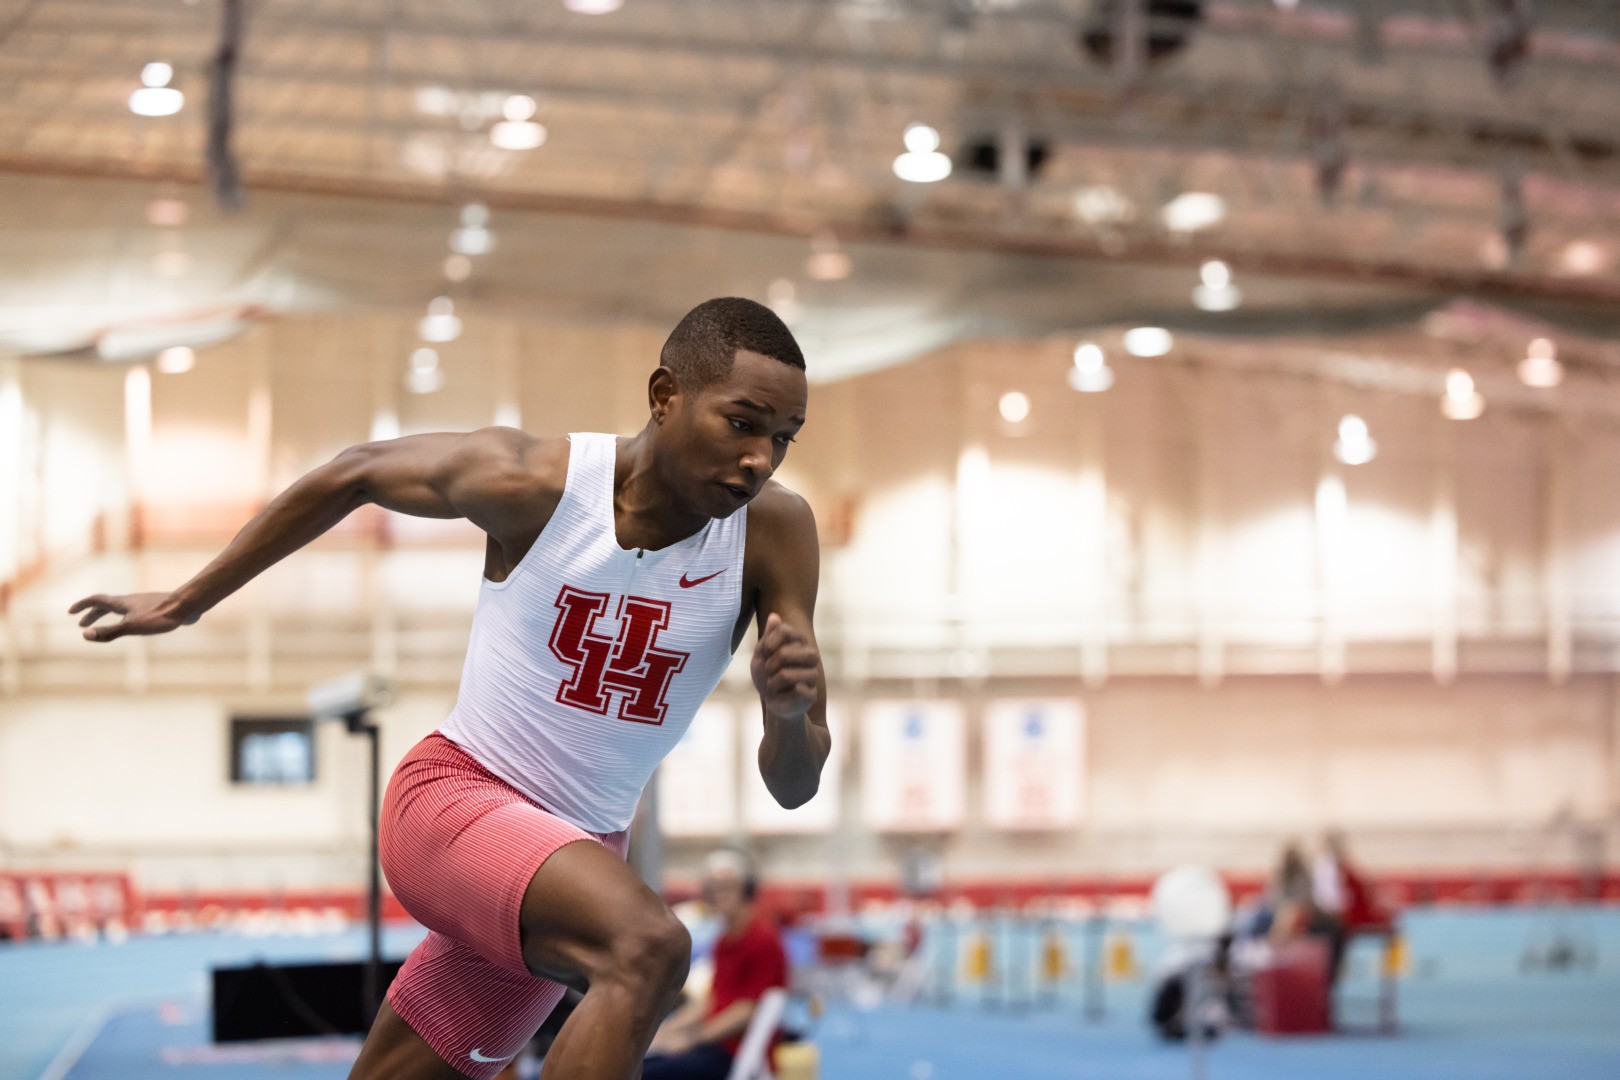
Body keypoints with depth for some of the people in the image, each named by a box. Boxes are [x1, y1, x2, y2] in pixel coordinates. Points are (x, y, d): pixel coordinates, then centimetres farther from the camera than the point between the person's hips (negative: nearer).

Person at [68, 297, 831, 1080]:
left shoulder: (774, 532, -11)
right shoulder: (531, 483, -16)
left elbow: (793, 789, -11)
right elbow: (356, 474, 4)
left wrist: (789, 711, -35)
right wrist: (186, 602, 12)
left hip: (581, 850, 4)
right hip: (451, 798, -4)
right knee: (649, 947, -33)